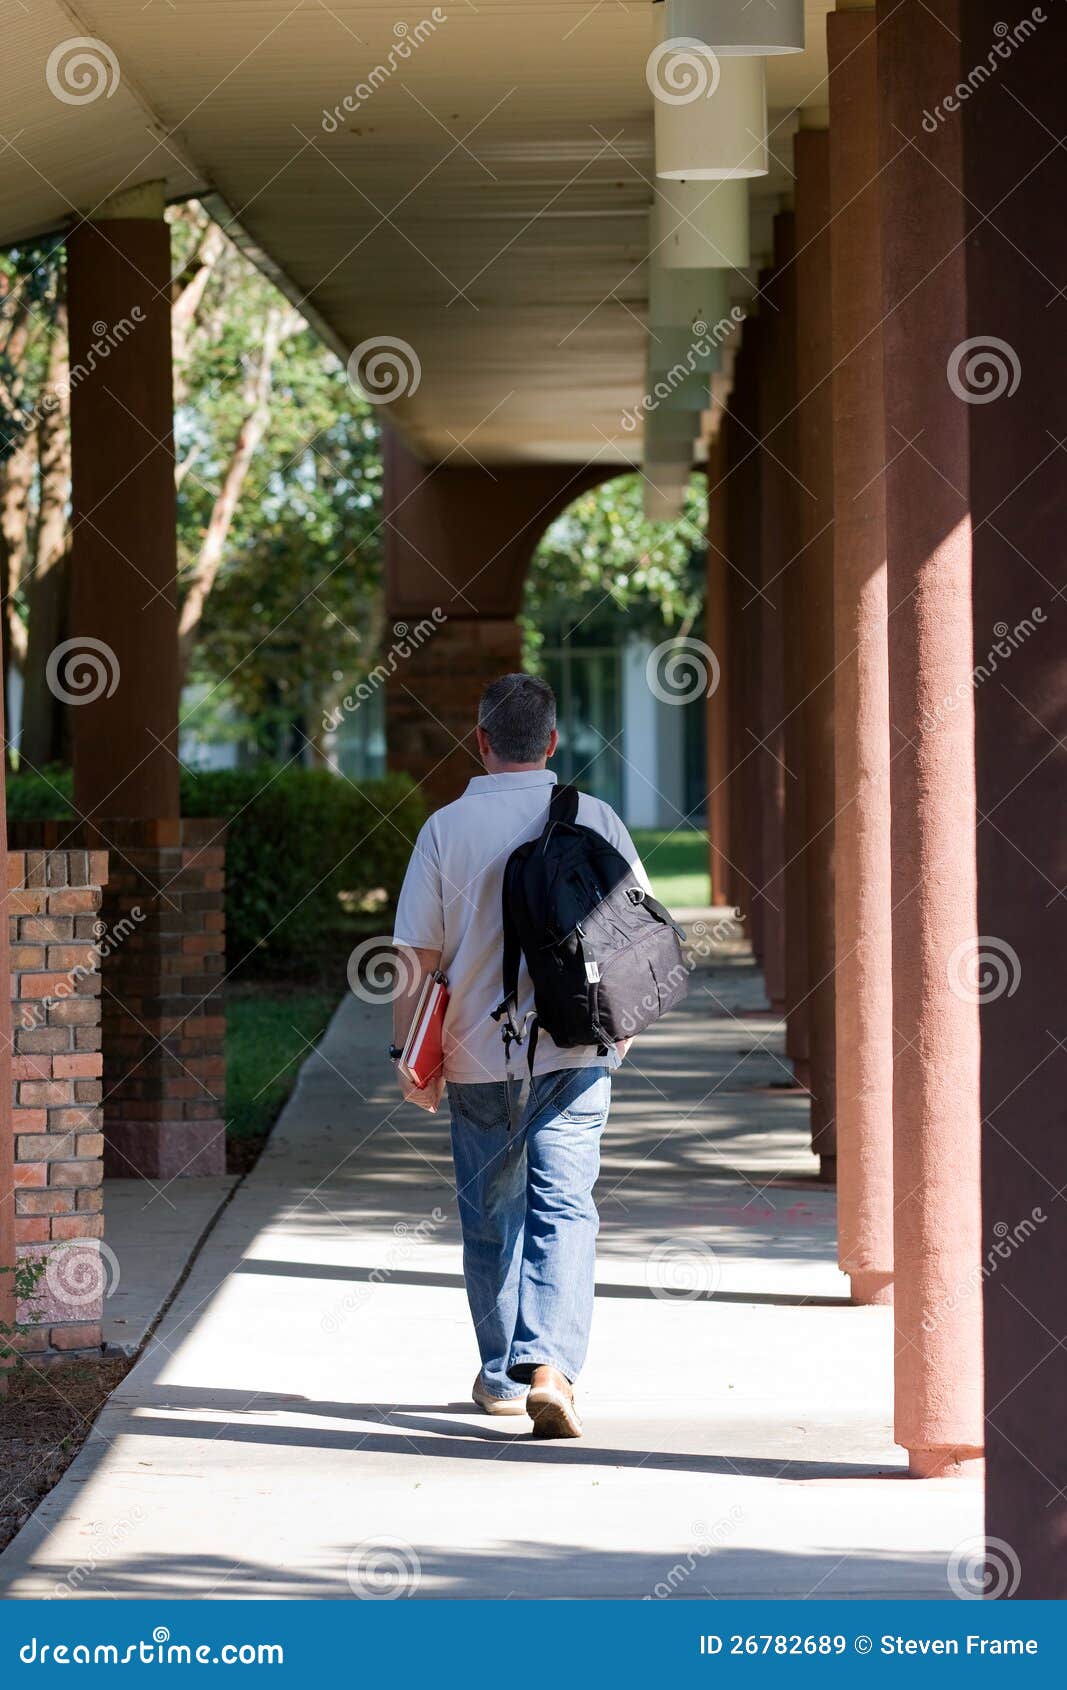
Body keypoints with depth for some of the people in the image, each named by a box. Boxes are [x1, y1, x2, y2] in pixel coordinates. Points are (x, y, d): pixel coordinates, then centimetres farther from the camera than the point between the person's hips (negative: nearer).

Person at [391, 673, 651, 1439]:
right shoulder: (595, 820, -1)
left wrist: (410, 1053, 4)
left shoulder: (447, 828, -3)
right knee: (563, 1210, -4)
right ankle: (551, 1363, -22)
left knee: (490, 1217, 14)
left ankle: (502, 1376, 25)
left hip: (479, 1055, 0)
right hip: (574, 1053, 0)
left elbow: (418, 955, -4)